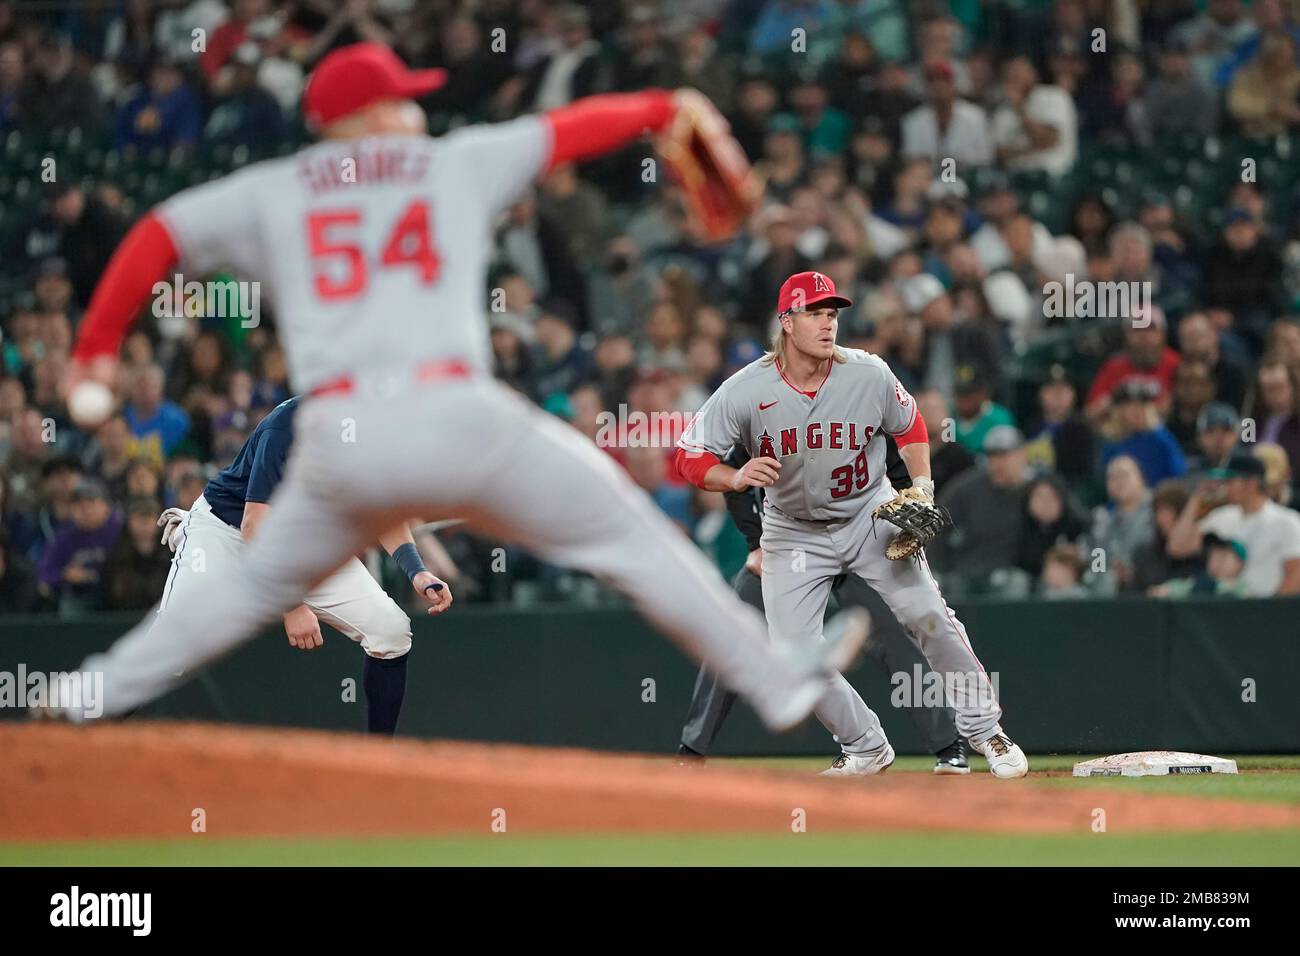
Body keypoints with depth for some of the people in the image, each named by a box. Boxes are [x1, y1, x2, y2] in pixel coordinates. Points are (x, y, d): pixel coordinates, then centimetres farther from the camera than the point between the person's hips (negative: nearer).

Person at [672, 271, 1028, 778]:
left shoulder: (868, 374, -17)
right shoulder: (744, 392, -21)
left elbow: (909, 427, 3)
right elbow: (690, 456, -16)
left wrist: (922, 488, -8)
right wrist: (737, 478, -35)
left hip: (869, 515, 0)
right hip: (793, 532, 0)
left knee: (929, 616, -13)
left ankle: (983, 728, 3)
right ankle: (867, 749, 13)